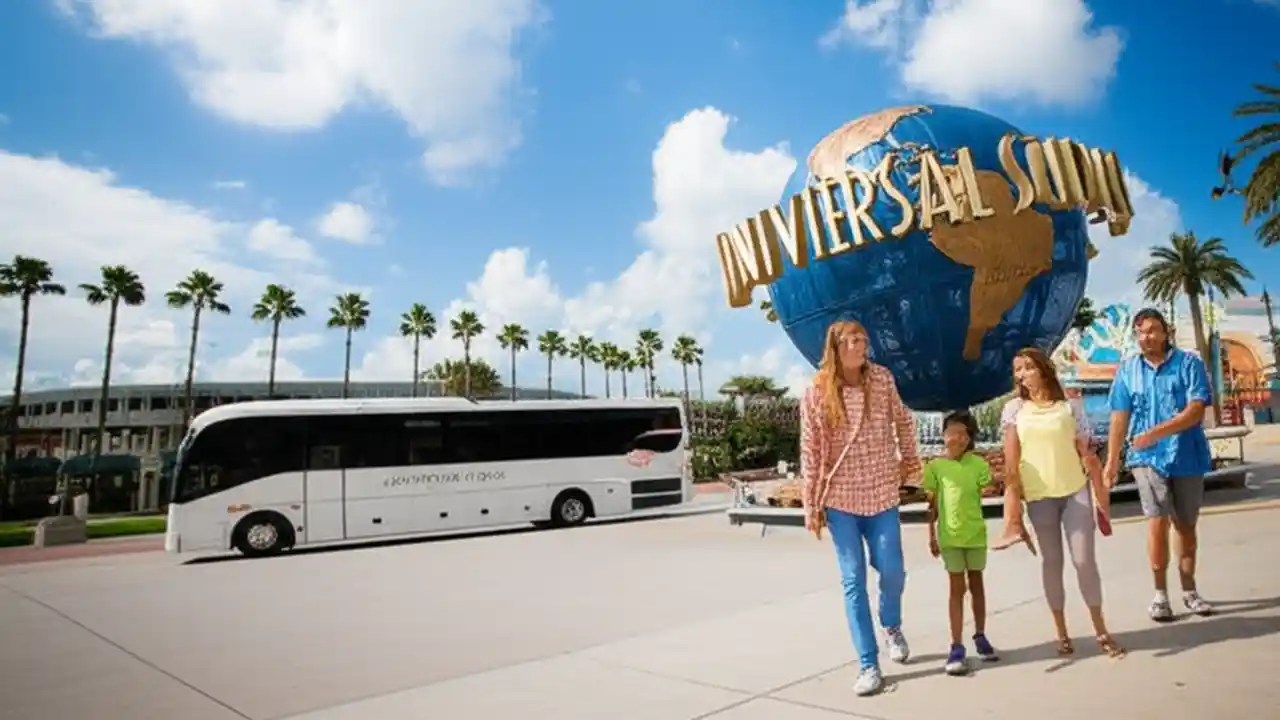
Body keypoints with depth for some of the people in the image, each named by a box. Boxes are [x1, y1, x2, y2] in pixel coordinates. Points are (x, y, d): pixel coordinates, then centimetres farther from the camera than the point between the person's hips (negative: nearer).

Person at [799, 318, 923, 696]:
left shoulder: (882, 379, -3)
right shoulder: (816, 394, -8)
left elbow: (904, 421, 15)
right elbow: (810, 453, -6)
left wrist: (910, 460, 14)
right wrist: (812, 507, -7)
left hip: (882, 494, 2)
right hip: (840, 499, -1)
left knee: (892, 573, 5)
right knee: (853, 580, 2)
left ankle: (892, 626, 39)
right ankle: (869, 665, 13)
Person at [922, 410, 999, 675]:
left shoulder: (978, 463, -1)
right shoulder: (935, 466, -3)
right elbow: (932, 504, 2)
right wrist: (932, 536, 2)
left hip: (976, 533, 1)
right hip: (949, 535, -1)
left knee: (976, 584, 15)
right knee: (957, 588, 1)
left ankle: (980, 637, 32)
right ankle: (956, 647, 6)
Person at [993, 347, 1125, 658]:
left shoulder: (1070, 409, 1)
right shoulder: (1014, 409, 2)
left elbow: (1087, 455, 3)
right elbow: (1011, 458, -2)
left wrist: (1102, 497, 1)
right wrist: (1013, 501, -8)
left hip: (1076, 491, 0)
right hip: (1039, 496, 0)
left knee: (1084, 559, 0)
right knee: (1052, 562, 8)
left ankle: (1100, 630, 15)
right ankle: (1062, 633, 19)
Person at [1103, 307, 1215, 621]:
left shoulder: (1189, 364, -2)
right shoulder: (1127, 370, 4)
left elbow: (1196, 410, -13)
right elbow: (1119, 418, 4)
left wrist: (1156, 433, -24)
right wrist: (1111, 461, 1)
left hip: (1187, 457, 0)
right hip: (1147, 458, 0)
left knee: (1186, 525, 12)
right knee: (1158, 522, -10)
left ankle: (1189, 591, 27)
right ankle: (1160, 593, 2)